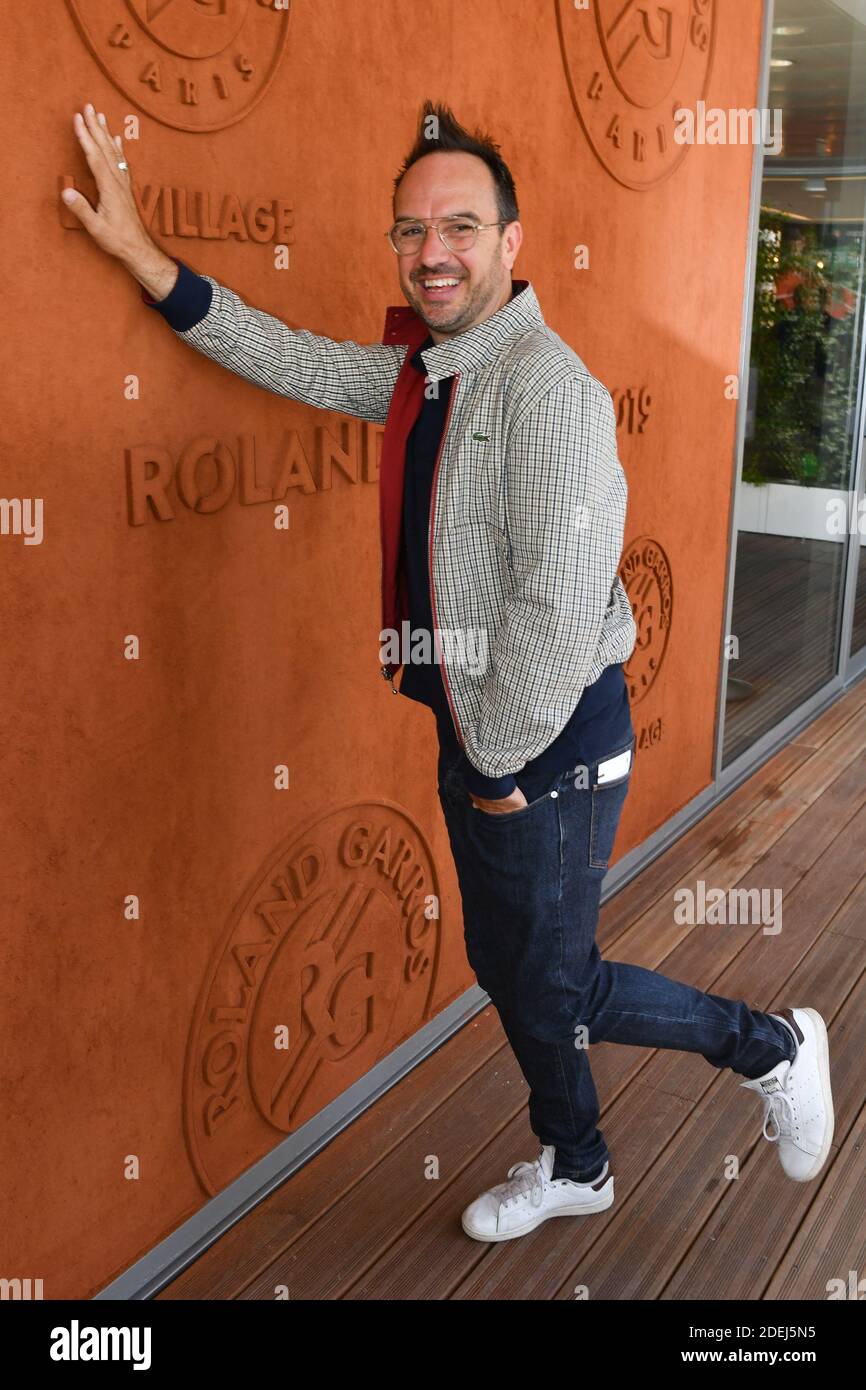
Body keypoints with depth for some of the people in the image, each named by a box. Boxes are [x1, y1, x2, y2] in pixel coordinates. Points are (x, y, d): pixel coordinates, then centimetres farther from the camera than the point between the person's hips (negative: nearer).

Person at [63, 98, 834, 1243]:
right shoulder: (418, 372, 6)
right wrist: (141, 253, 8)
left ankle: (772, 1047, 30)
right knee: (505, 969, 20)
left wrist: (502, 765, -18)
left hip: (552, 749, -9)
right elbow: (284, 357, 13)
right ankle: (574, 1169, 44)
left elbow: (558, 608, -27)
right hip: (475, 737, 9)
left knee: (552, 990, 6)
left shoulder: (548, 387, -23)